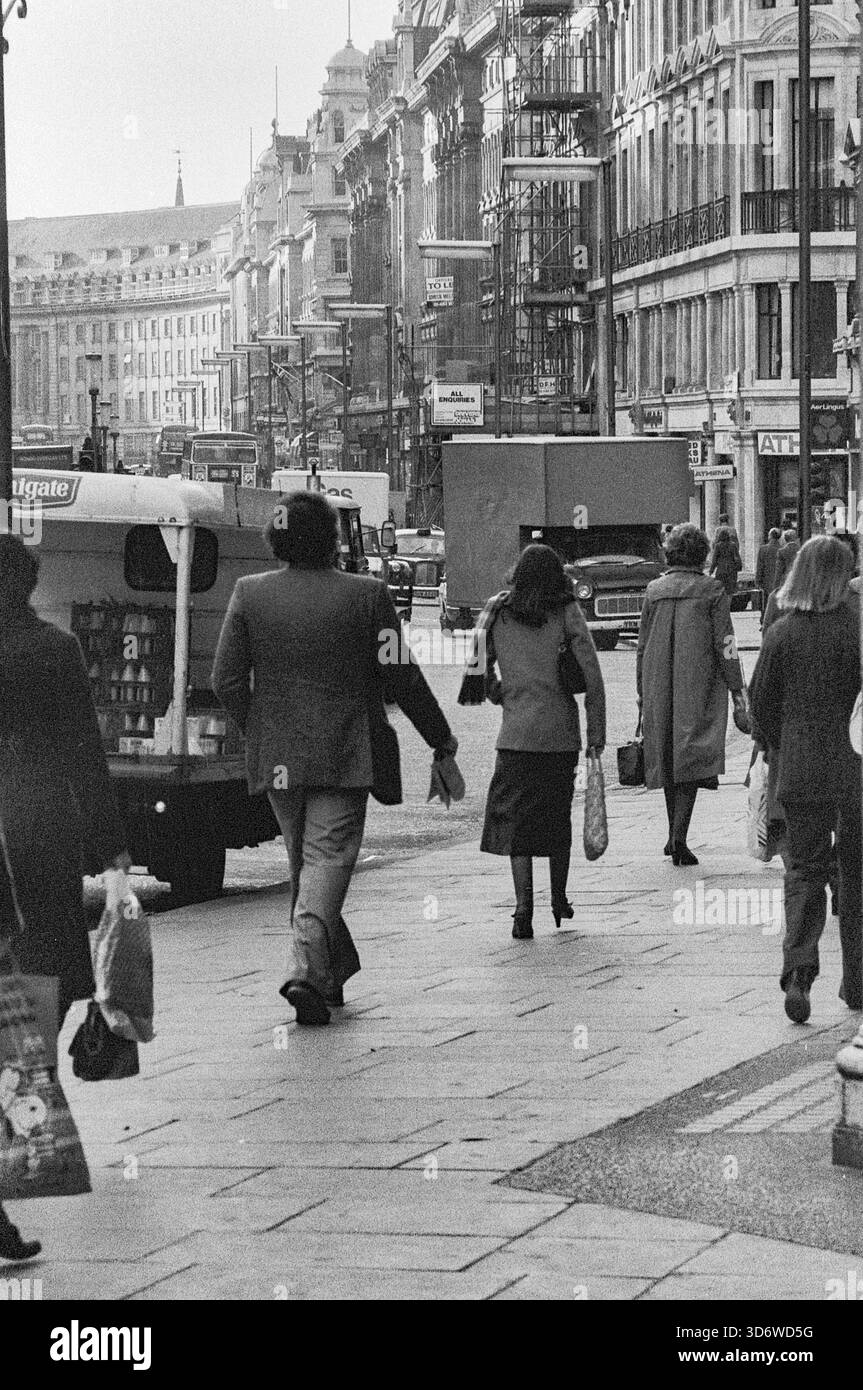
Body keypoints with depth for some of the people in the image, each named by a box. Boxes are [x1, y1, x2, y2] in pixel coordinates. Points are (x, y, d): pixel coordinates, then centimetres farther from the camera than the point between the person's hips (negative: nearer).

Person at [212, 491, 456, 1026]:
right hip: (344, 755, -3)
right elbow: (402, 678, -5)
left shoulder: (250, 593, -1)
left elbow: (227, 680, 0)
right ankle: (307, 972, -20)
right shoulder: (367, 595, -7)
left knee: (306, 862, 17)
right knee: (327, 859, -3)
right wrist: (441, 737, 8)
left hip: (277, 757, 3)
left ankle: (335, 970, 28)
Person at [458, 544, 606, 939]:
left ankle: (523, 907, -12)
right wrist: (597, 730, -2)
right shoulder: (566, 612, -1)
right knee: (558, 815, 16)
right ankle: (558, 900, 27)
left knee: (516, 819, 1)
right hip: (562, 732, 1)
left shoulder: (498, 611, 2)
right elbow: (592, 672, -6)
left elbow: (478, 666, 5)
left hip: (516, 731, 0)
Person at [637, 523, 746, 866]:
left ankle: (674, 836, 23)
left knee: (667, 757, 14)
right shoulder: (712, 590, -6)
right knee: (693, 756, -5)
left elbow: (643, 643, 8)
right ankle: (679, 836, -19)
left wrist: (641, 690, 17)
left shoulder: (654, 590, 4)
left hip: (659, 686, 4)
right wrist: (736, 687, 2)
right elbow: (724, 643, -6)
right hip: (699, 685, -4)